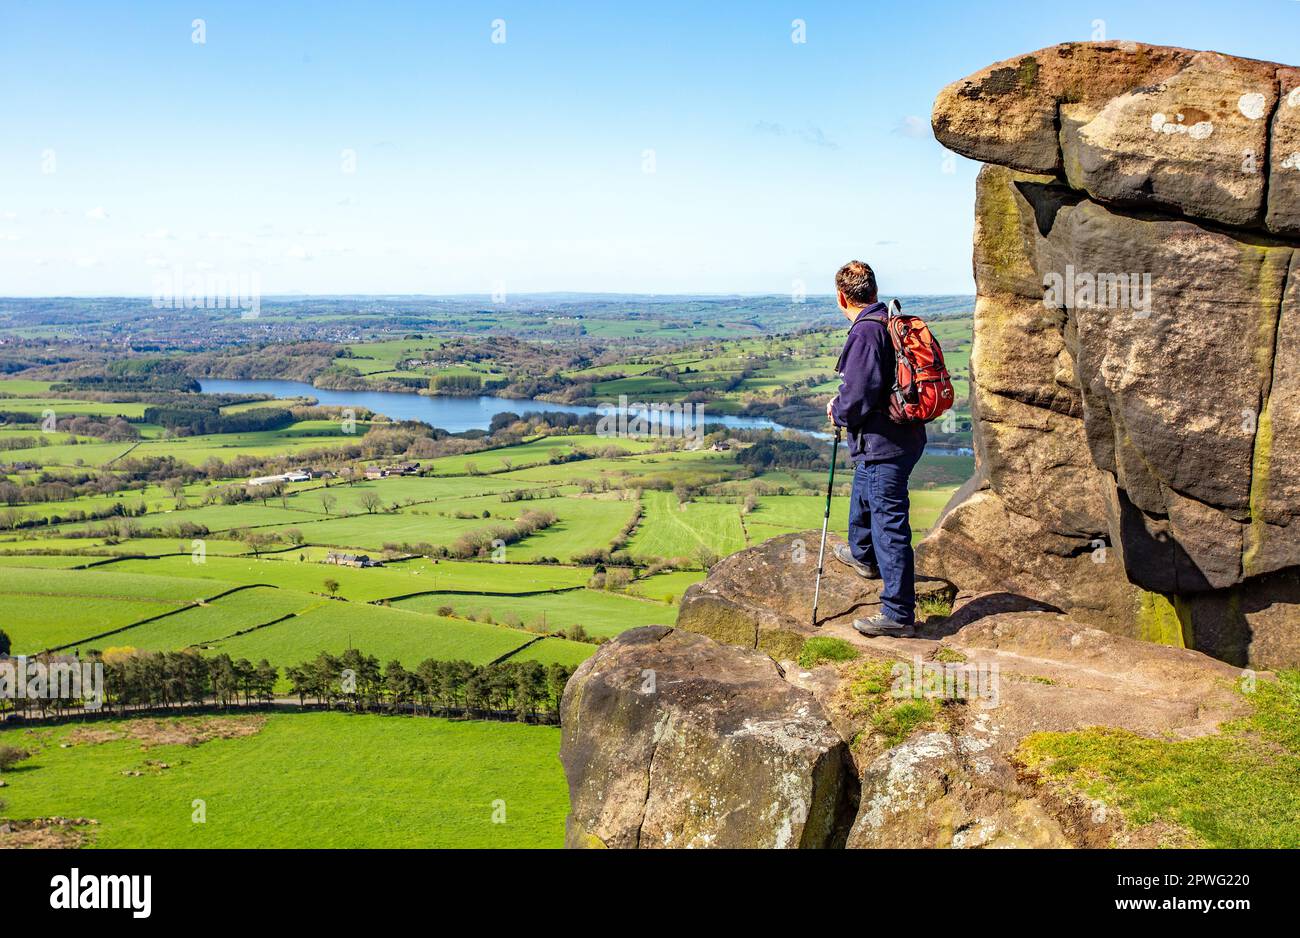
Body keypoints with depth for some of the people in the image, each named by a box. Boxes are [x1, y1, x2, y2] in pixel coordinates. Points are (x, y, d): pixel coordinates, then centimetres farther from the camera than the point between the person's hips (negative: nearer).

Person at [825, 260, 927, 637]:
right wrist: (844, 403, 18)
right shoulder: (893, 322, 9)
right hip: (904, 435, 10)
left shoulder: (865, 333, -21)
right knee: (863, 494, 32)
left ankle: (899, 614, -2)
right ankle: (863, 555, 56)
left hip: (883, 445, -10)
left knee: (890, 524, -6)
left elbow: (859, 396, -24)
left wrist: (838, 411, -4)